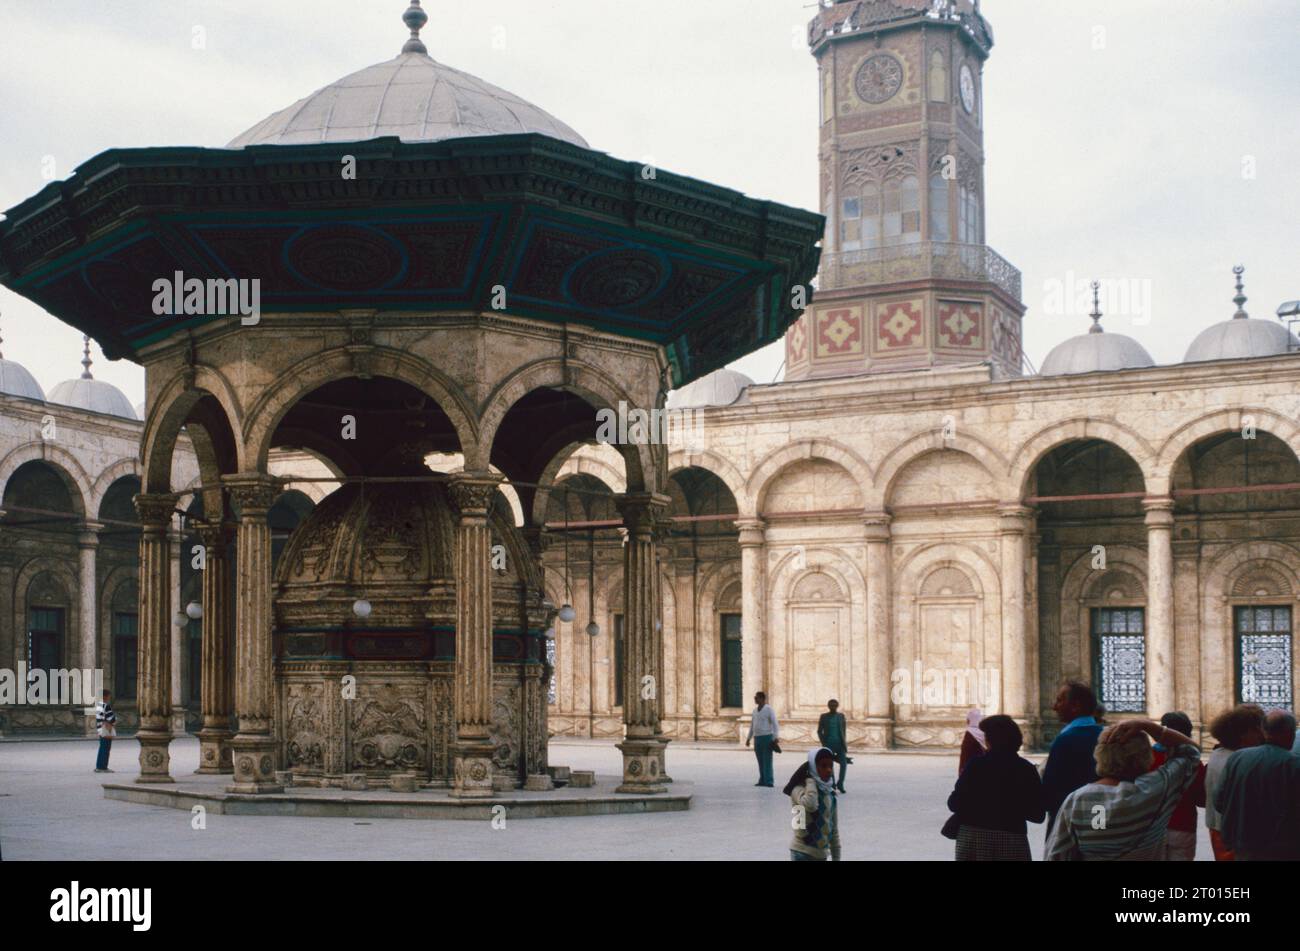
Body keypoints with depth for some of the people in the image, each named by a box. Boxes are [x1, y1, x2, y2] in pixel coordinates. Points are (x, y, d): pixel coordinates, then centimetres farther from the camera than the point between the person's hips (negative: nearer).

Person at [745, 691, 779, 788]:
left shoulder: (768, 709, -6)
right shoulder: (755, 710, 15)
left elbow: (774, 723, -10)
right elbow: (752, 725, 22)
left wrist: (776, 737, -19)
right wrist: (748, 738, 19)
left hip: (767, 737, -6)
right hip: (757, 738, 6)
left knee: (767, 761, -7)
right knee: (760, 761, 6)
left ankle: (769, 782, -8)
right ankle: (762, 780, 10)